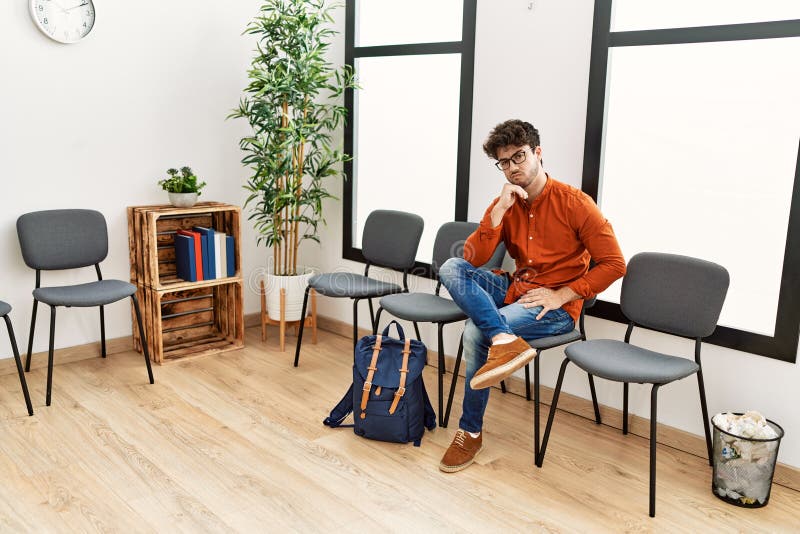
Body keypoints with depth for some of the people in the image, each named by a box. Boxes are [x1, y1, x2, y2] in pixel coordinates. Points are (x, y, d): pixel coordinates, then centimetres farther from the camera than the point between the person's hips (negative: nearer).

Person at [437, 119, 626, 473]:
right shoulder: (504, 204, 5)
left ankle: (471, 433, -7)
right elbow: (473, 259, -7)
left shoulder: (574, 203, -10)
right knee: (450, 268, -17)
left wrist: (561, 295, -16)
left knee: (475, 333, -26)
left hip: (556, 307, -6)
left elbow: (613, 264, -11)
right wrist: (500, 209, -15)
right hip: (514, 291, 6)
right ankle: (505, 341, -37)